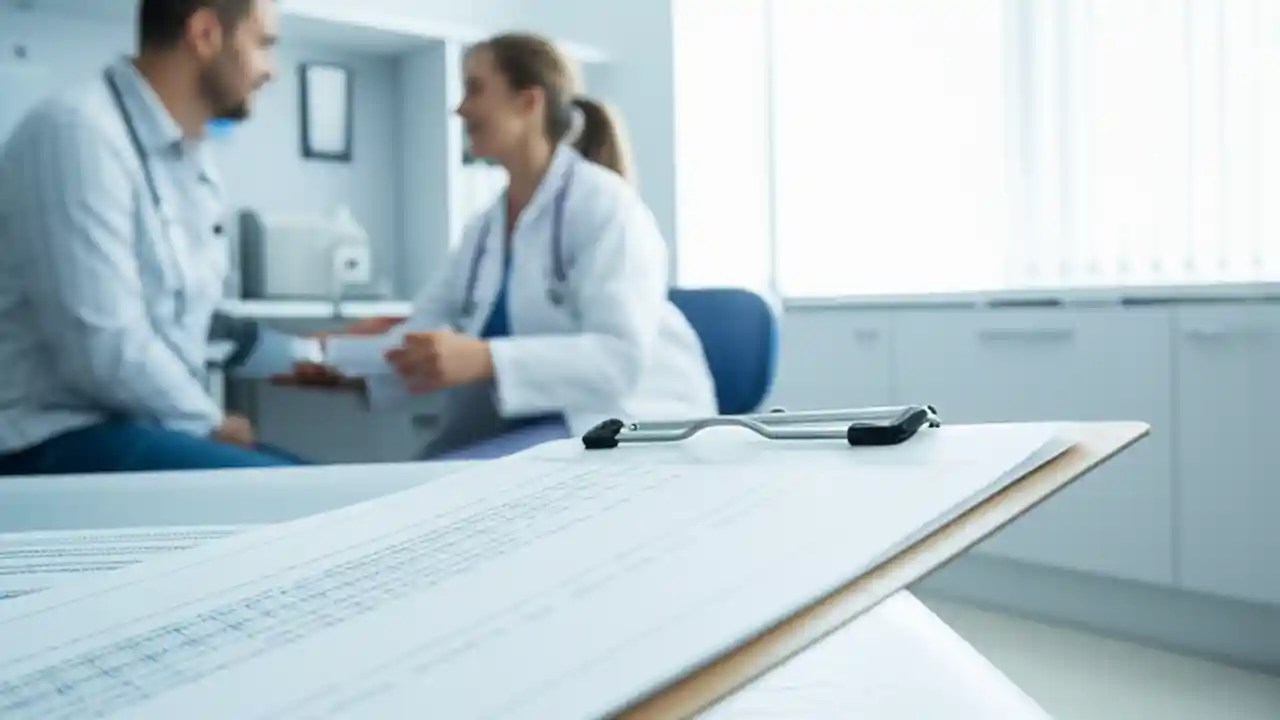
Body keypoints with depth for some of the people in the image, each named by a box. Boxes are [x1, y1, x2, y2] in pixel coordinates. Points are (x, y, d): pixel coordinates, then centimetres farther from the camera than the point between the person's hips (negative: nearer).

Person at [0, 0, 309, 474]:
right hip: (62, 437, -9)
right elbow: (103, 348, -22)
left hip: (148, 423, 9)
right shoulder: (81, 132, -17)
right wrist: (209, 423, -8)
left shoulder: (191, 161, 9)